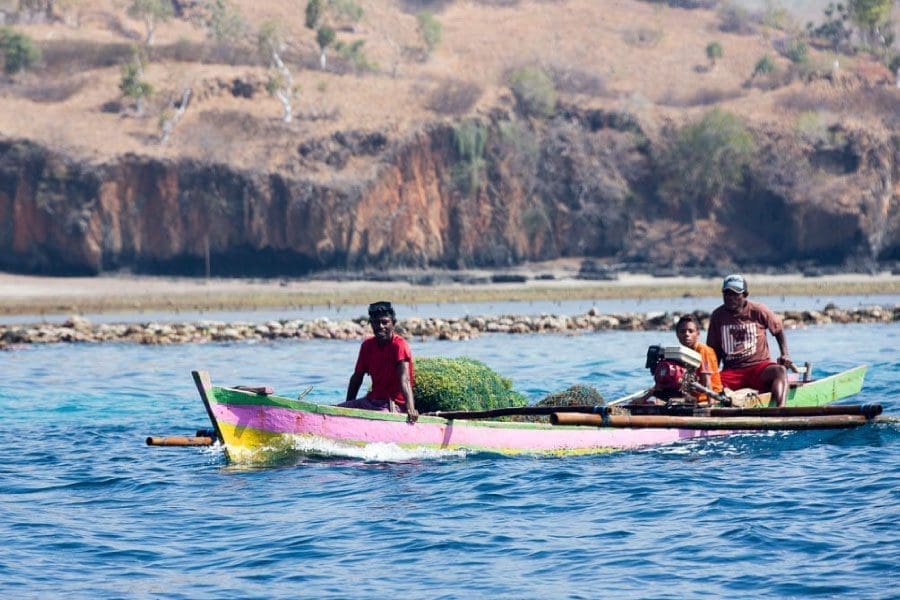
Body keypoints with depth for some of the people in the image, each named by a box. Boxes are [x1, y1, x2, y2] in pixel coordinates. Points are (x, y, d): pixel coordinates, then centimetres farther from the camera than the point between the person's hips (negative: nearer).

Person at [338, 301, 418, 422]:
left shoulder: (399, 345, -14)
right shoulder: (367, 345, 7)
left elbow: (405, 380, -28)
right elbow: (356, 378, 15)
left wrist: (410, 409, -41)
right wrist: (348, 407, 10)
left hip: (394, 405, -7)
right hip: (371, 400, 7)